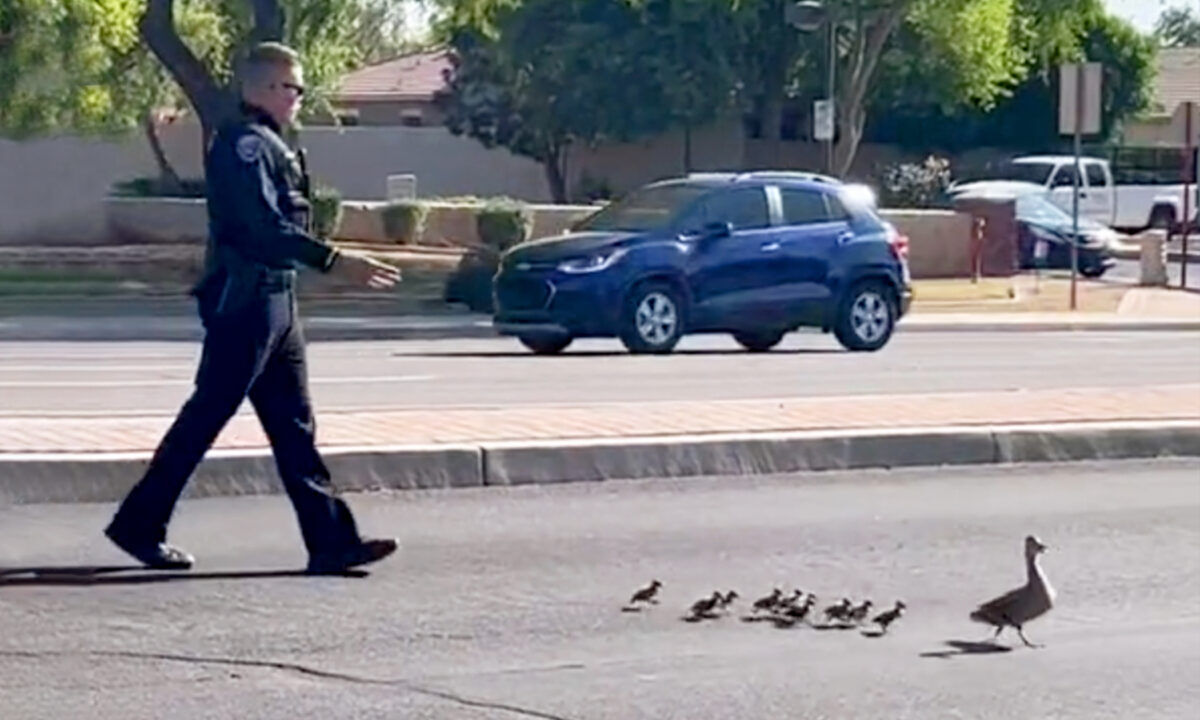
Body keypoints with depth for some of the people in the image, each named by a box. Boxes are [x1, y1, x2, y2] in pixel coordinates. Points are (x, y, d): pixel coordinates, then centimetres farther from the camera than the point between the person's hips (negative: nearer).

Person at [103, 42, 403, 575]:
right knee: (205, 417, -2)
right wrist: (334, 262, -26)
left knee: (293, 424, 6)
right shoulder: (244, 143, -14)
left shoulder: (269, 145, 17)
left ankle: (332, 540, 6)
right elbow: (264, 227, -23)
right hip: (244, 301, -10)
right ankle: (139, 524, 8)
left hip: (274, 301, 10)